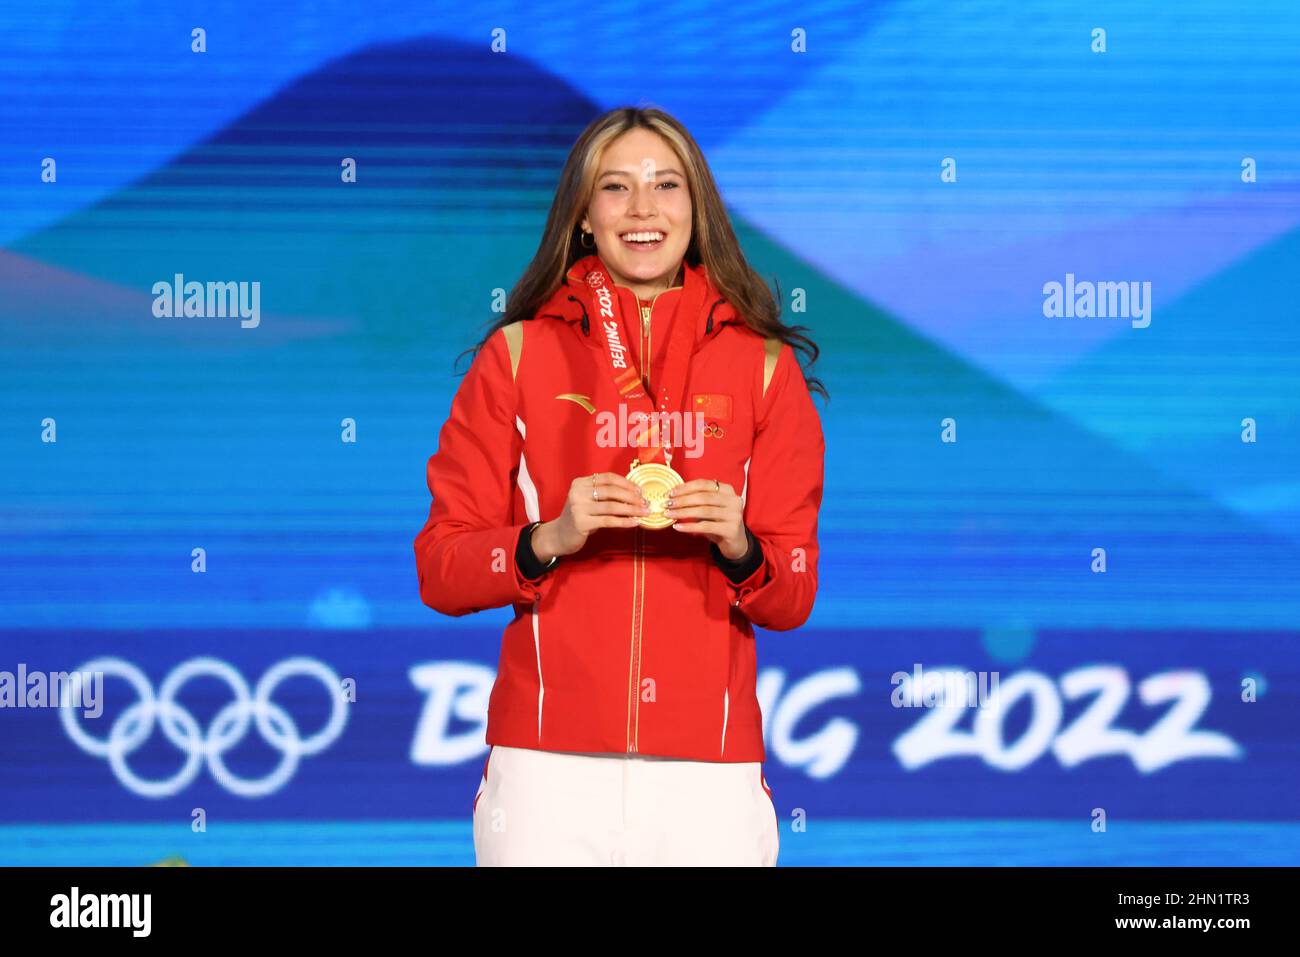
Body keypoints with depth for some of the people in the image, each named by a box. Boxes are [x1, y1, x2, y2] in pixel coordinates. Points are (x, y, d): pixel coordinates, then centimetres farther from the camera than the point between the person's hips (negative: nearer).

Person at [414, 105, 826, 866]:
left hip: (709, 770, 1)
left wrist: (738, 547, -13)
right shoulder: (517, 354, 5)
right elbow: (440, 571, 2)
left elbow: (793, 600, 7)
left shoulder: (765, 367, 7)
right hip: (547, 766, -1)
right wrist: (551, 540, -15)